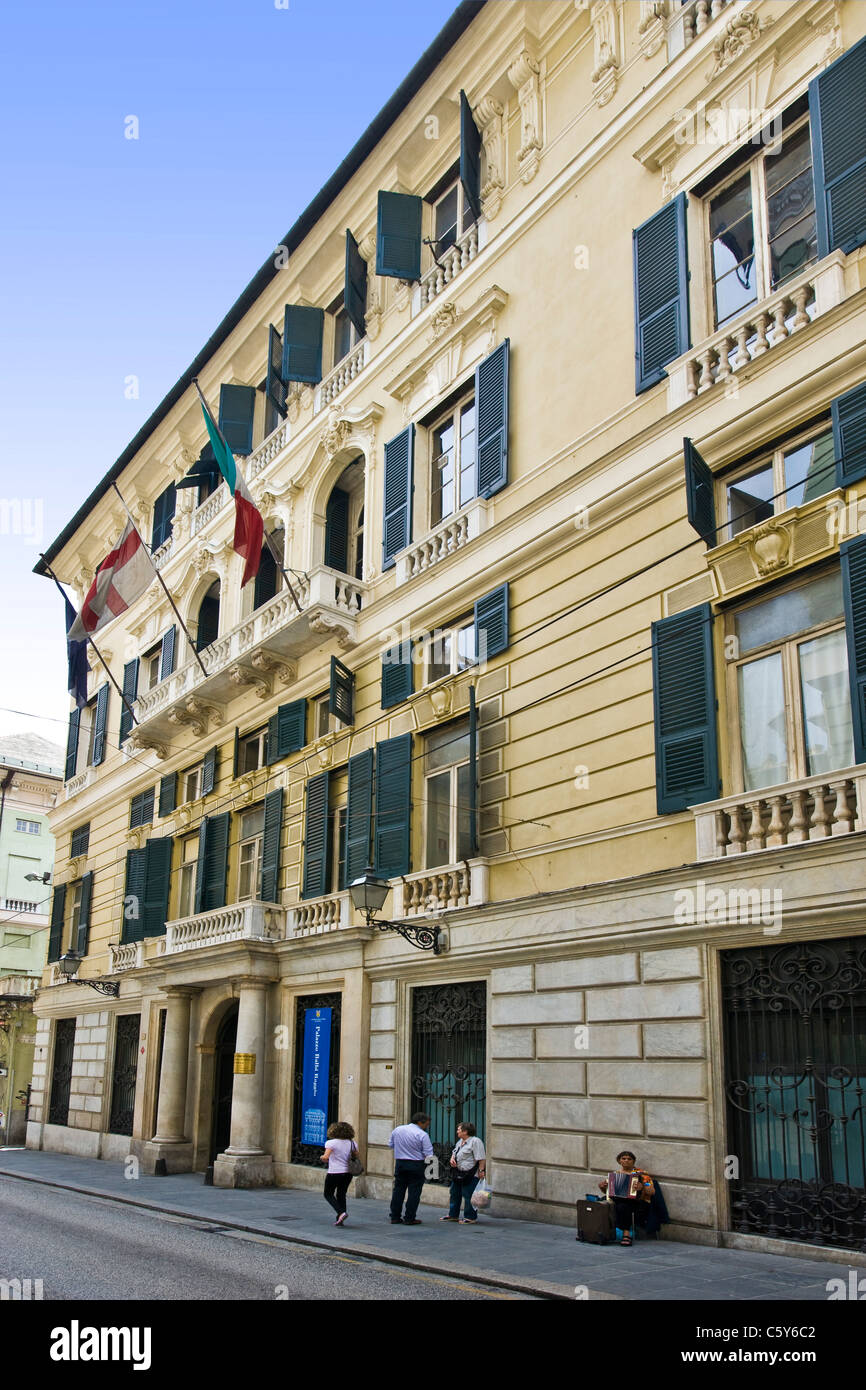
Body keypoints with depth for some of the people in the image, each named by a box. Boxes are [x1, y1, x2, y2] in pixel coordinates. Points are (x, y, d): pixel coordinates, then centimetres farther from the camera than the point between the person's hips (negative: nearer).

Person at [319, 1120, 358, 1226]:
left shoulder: (331, 1143, -12)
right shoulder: (352, 1143, 2)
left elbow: (325, 1157, -22)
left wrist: (322, 1158, 0)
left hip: (334, 1173, -5)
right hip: (348, 1173, 5)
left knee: (328, 1194, 11)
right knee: (341, 1195, 17)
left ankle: (341, 1212, -8)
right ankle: (340, 1220, 14)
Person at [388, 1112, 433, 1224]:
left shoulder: (397, 1130, 5)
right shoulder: (422, 1135, -12)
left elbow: (390, 1145, 16)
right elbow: (428, 1154, -13)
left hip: (399, 1163, 5)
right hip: (416, 1165, -5)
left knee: (398, 1190, 12)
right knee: (414, 1192, 2)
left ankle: (395, 1217, 15)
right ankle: (409, 1218, 3)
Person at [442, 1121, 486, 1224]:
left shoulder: (475, 1141, -13)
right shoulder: (460, 1141, 16)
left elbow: (482, 1158, -16)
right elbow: (454, 1152, 26)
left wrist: (481, 1170, -20)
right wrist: (452, 1158, 5)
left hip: (470, 1175, -9)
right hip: (457, 1173, 10)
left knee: (468, 1196, -4)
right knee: (455, 1193, 15)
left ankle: (471, 1217, 7)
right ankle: (453, 1215, 26)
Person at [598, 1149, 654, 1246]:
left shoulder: (641, 1173, 6)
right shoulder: (616, 1174, 20)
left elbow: (652, 1191, -2)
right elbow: (608, 1191, 26)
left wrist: (642, 1187, -22)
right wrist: (602, 1187, 4)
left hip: (637, 1203, -4)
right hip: (618, 1200, 4)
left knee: (622, 1206, -37)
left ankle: (626, 1234, -28)